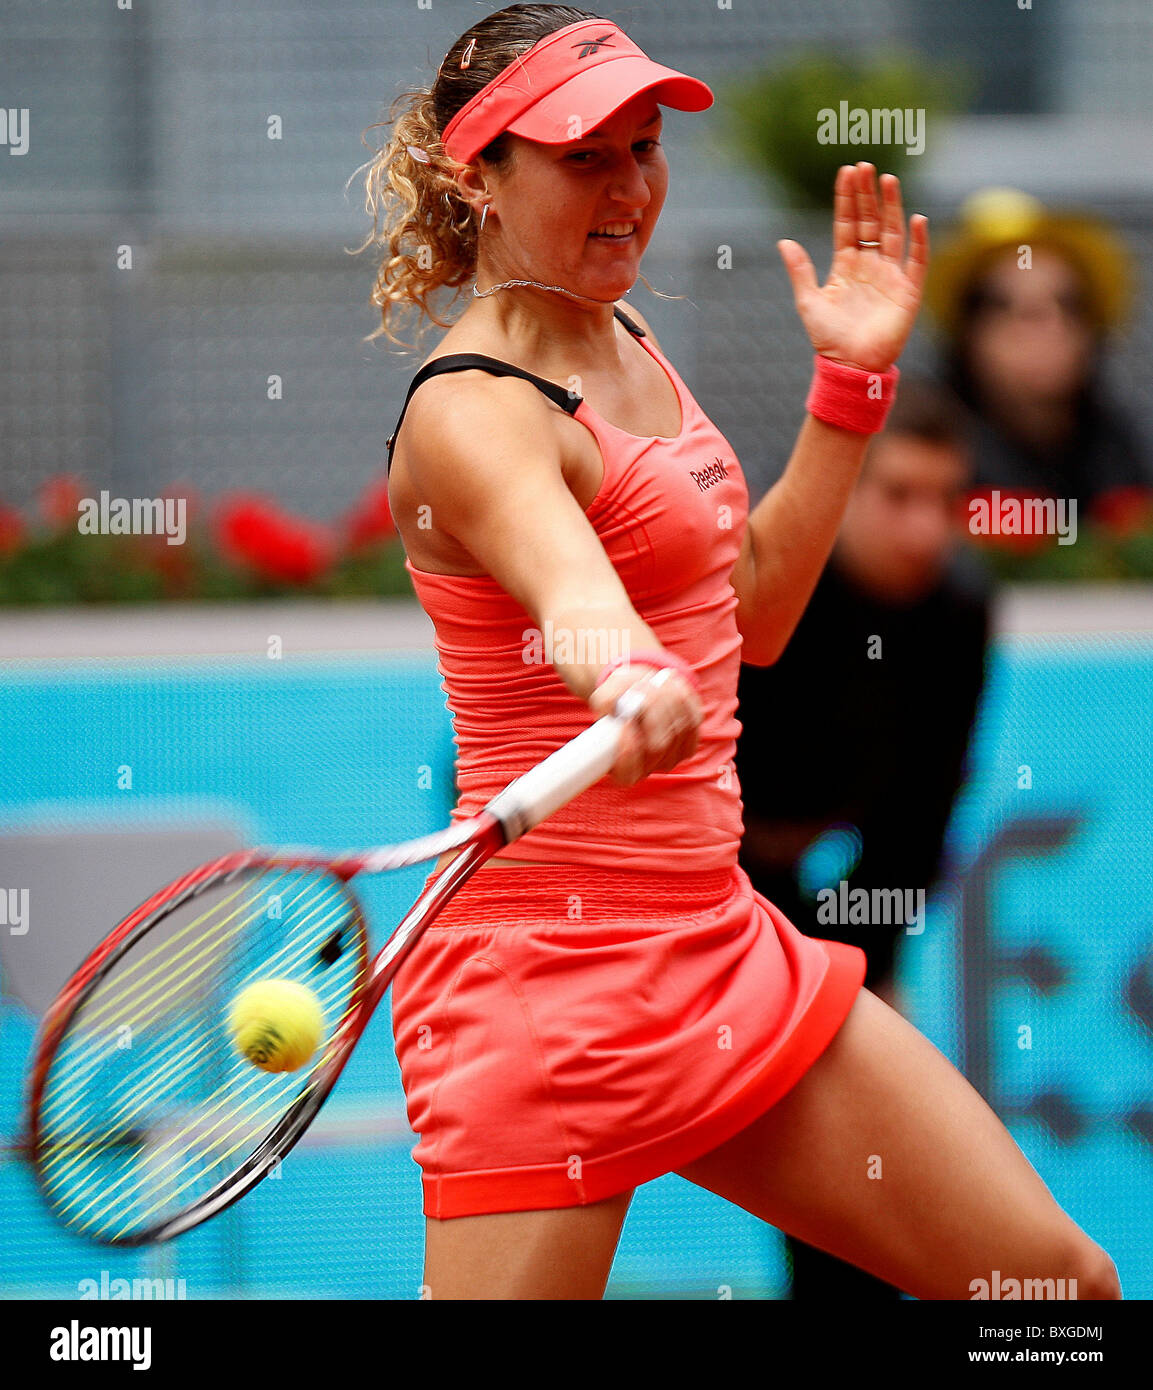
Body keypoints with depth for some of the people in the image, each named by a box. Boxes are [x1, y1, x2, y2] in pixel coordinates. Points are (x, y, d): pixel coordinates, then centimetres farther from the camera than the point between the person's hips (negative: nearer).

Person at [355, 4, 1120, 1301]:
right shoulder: (469, 413, -16)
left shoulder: (627, 344, 13)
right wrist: (628, 677, -60)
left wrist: (851, 381, 20)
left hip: (721, 944, 9)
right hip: (549, 968, -9)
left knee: (1061, 1281, 3)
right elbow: (571, 584, -39)